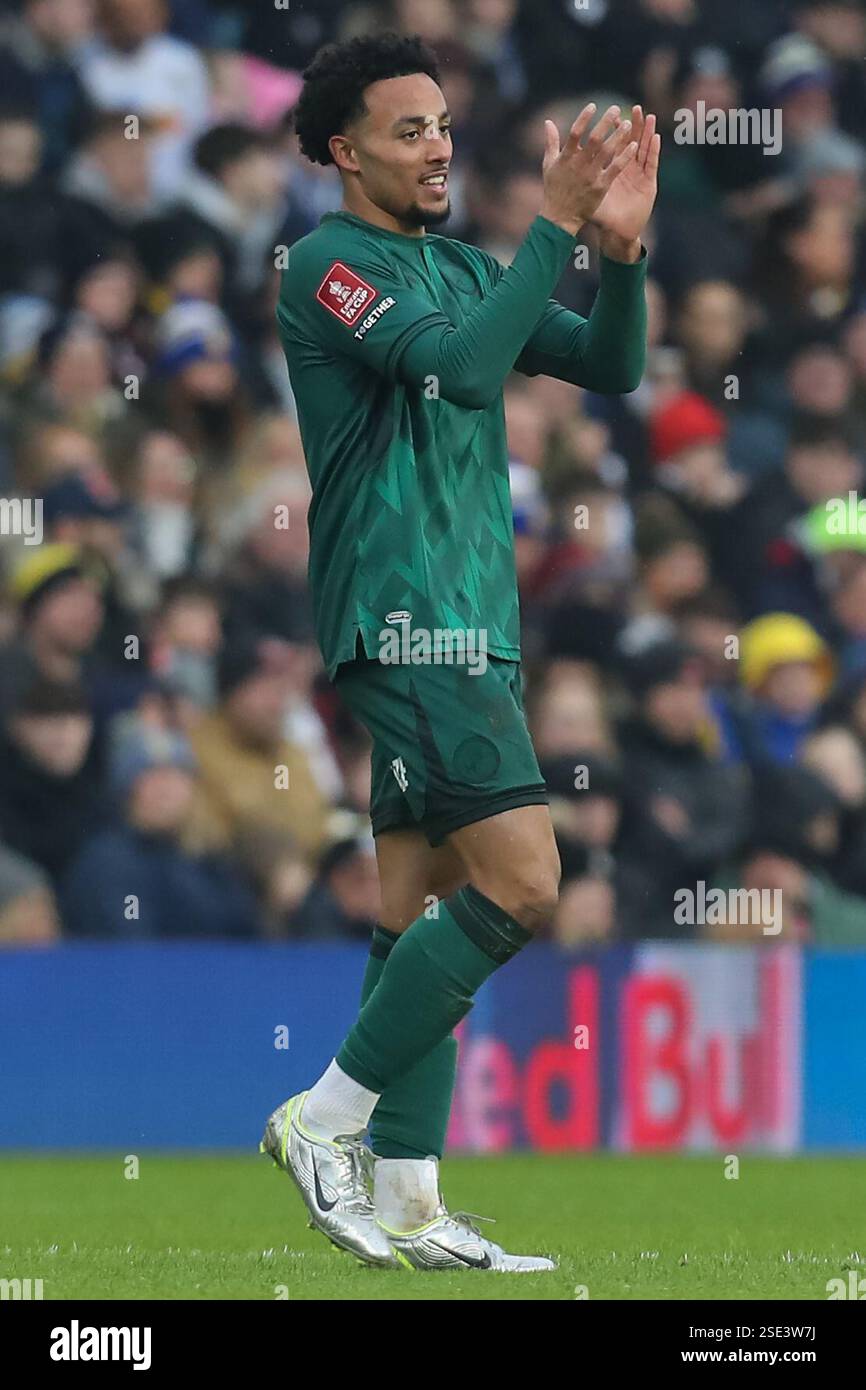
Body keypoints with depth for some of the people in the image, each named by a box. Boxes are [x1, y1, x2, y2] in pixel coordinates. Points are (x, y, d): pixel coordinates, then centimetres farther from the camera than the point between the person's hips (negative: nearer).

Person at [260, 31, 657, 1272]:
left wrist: (622, 249, -2)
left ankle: (406, 1205, 7)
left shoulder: (462, 267, 18)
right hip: (405, 620, -9)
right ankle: (327, 1119, -8)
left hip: (468, 630, 9)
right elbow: (462, 364, -22)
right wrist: (557, 221, -21)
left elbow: (609, 367, 15)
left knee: (425, 911, 7)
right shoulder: (329, 264, -8)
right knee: (519, 884, -16)